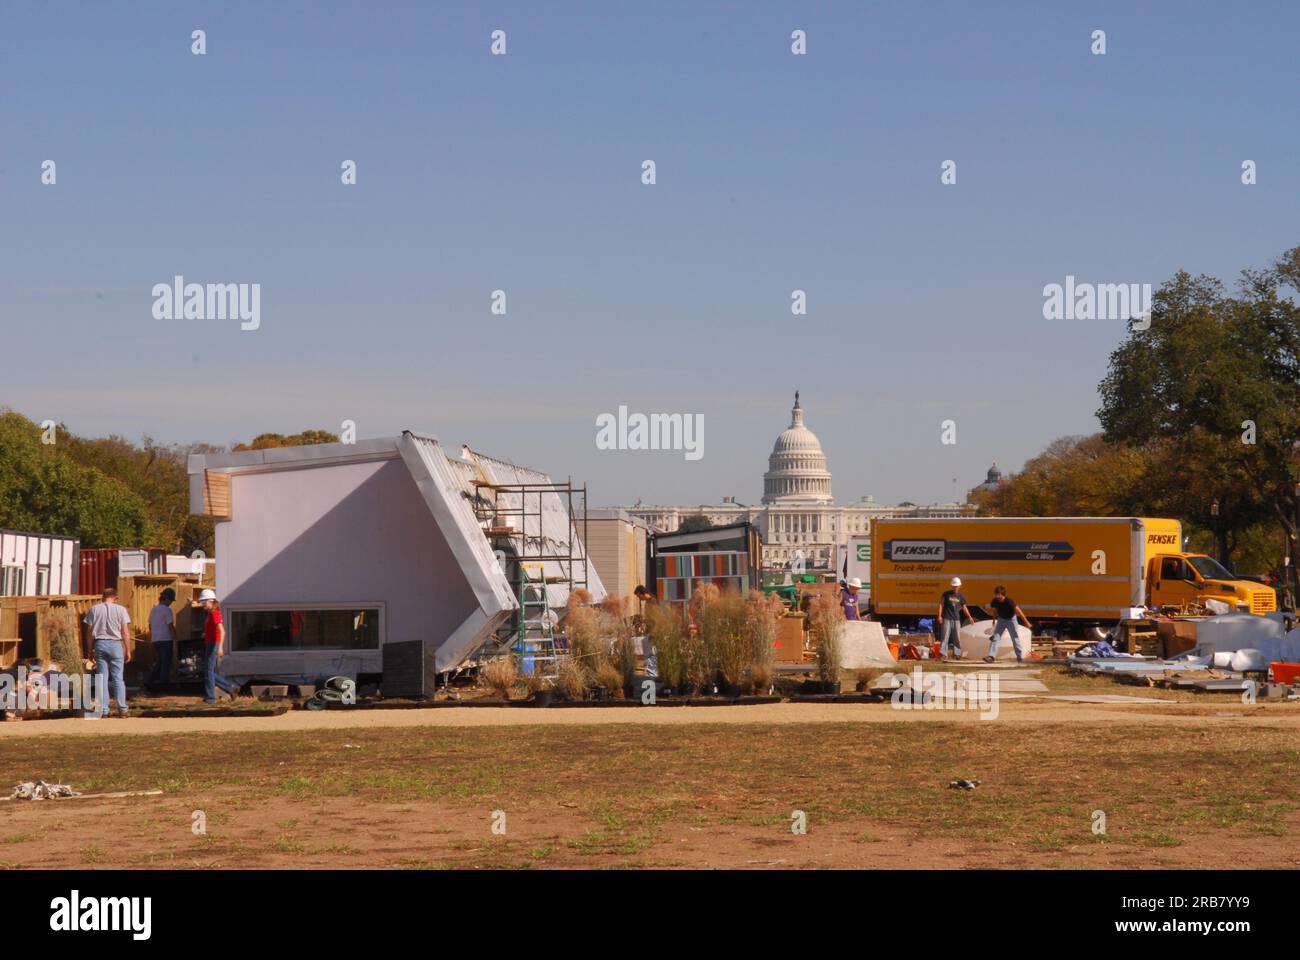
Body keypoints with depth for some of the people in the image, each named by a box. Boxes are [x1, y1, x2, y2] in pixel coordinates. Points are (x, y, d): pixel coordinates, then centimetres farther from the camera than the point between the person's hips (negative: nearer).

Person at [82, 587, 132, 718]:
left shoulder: (94, 609, 5)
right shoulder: (120, 609, 1)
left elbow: (89, 632, 4)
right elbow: (125, 632, -3)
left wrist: (90, 651, 10)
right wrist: (128, 650, 3)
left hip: (100, 643, 1)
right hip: (115, 644, -1)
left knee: (102, 678, 4)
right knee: (118, 678, 4)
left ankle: (103, 710, 2)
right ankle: (122, 709, 0)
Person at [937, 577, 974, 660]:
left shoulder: (960, 597, 9)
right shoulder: (946, 594, 1)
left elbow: (964, 608, 15)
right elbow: (941, 604, 1)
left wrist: (969, 617, 5)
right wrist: (940, 616, -6)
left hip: (956, 619, 3)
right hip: (947, 618, -3)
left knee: (957, 637, 4)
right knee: (945, 636, -8)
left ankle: (956, 654, 12)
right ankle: (943, 654, -8)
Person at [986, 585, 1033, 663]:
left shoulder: (1009, 602, -31)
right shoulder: (994, 602, -18)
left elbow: (1018, 611, -25)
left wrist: (1026, 622, -22)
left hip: (1011, 619, -4)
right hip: (1001, 619, 4)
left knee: (1015, 638, 3)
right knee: (995, 637, -9)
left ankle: (1020, 657, 17)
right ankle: (991, 656, -12)